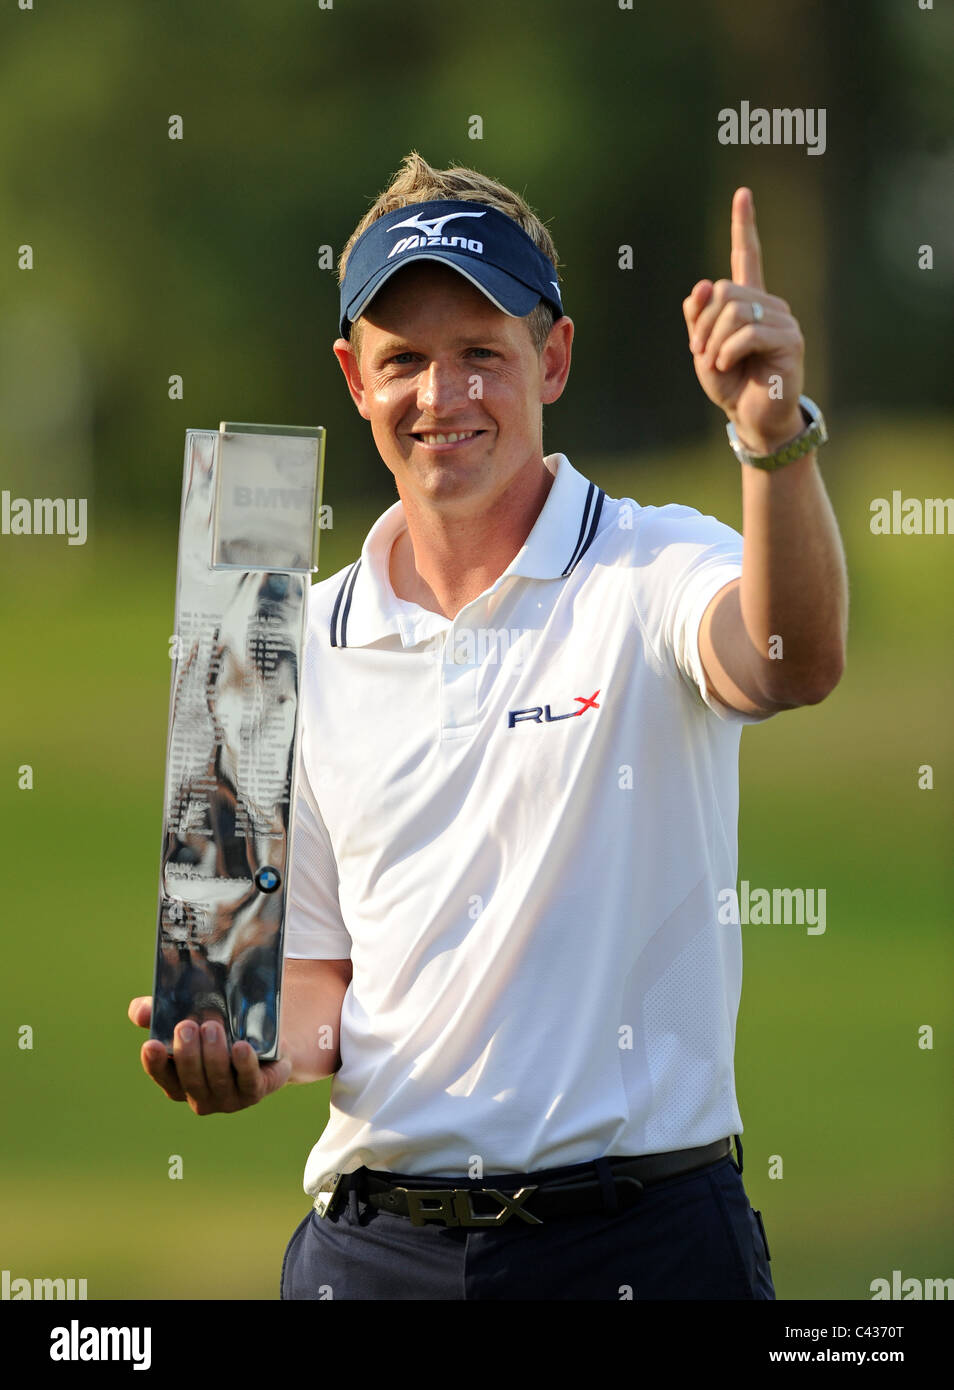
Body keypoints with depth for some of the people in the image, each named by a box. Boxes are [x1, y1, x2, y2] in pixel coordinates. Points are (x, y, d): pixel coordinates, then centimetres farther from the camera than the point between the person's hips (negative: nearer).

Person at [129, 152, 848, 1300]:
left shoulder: (654, 572, -5)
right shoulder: (307, 645, 9)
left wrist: (776, 435, -45)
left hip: (640, 1235, -4)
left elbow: (791, 665, -29)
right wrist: (263, 1051, -7)